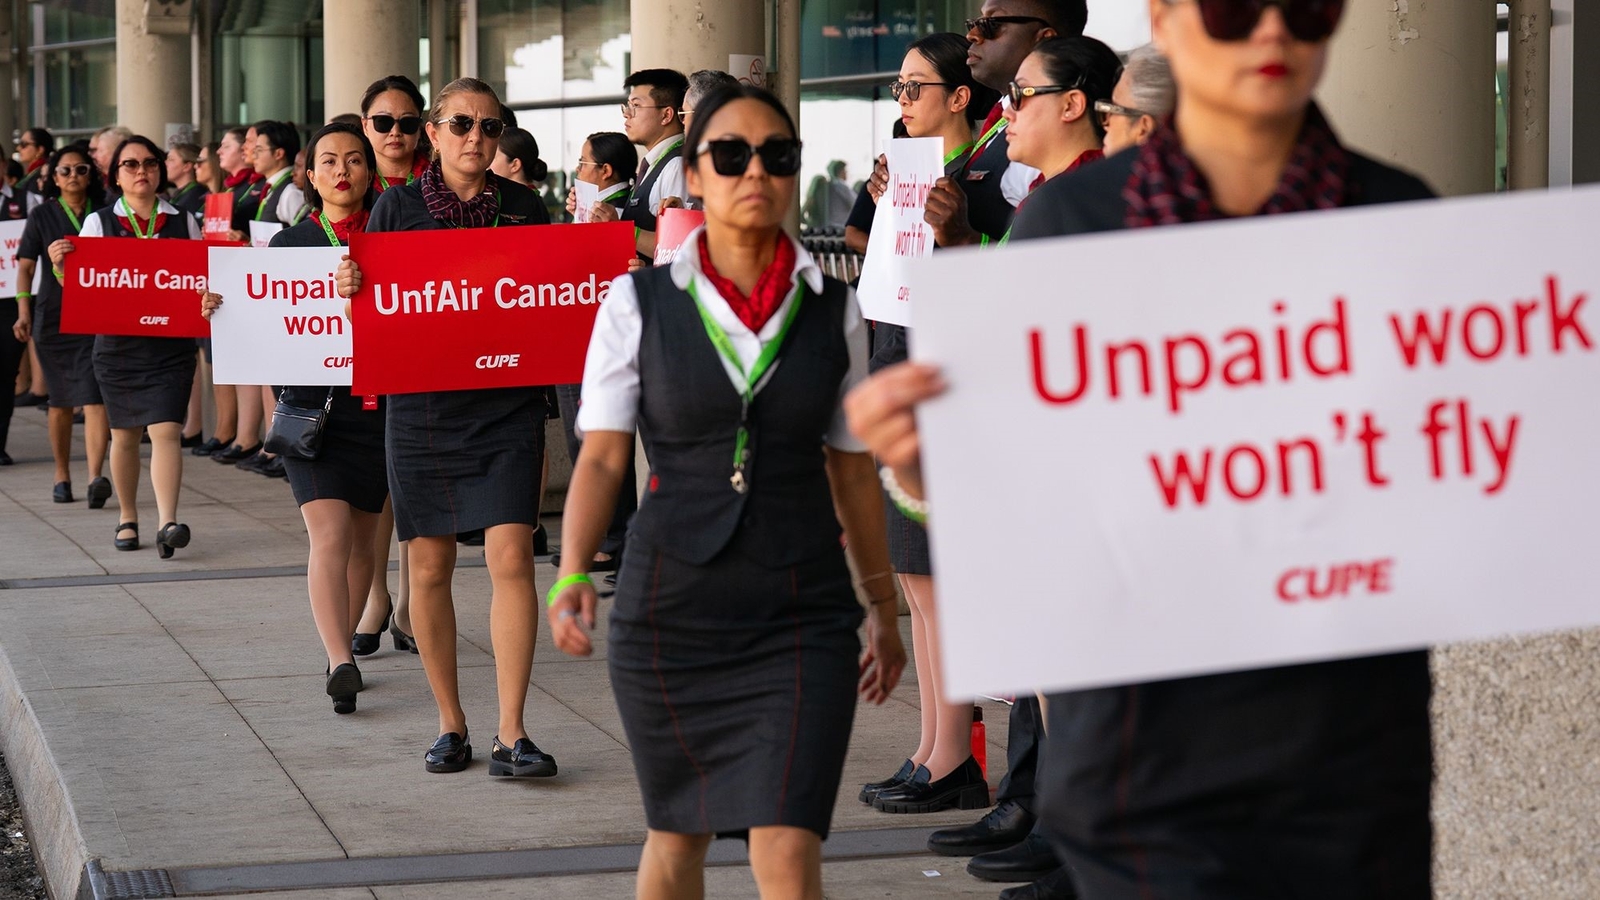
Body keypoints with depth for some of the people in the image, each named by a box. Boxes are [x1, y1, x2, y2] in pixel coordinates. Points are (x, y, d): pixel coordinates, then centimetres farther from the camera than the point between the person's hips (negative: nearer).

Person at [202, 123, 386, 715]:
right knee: (329, 535, -14)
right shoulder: (289, 244, 6)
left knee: (359, 538, 11)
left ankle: (340, 651, 27)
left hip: (380, 405, 1)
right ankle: (341, 663, -21)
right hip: (313, 405, -1)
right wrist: (219, 310, -15)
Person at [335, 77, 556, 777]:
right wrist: (346, 286, -16)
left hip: (507, 404, 0)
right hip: (421, 406, 1)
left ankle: (511, 734, -7)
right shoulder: (397, 207, 4)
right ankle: (450, 724, 20)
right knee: (429, 567, 5)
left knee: (511, 557, -11)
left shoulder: (525, 206, 6)